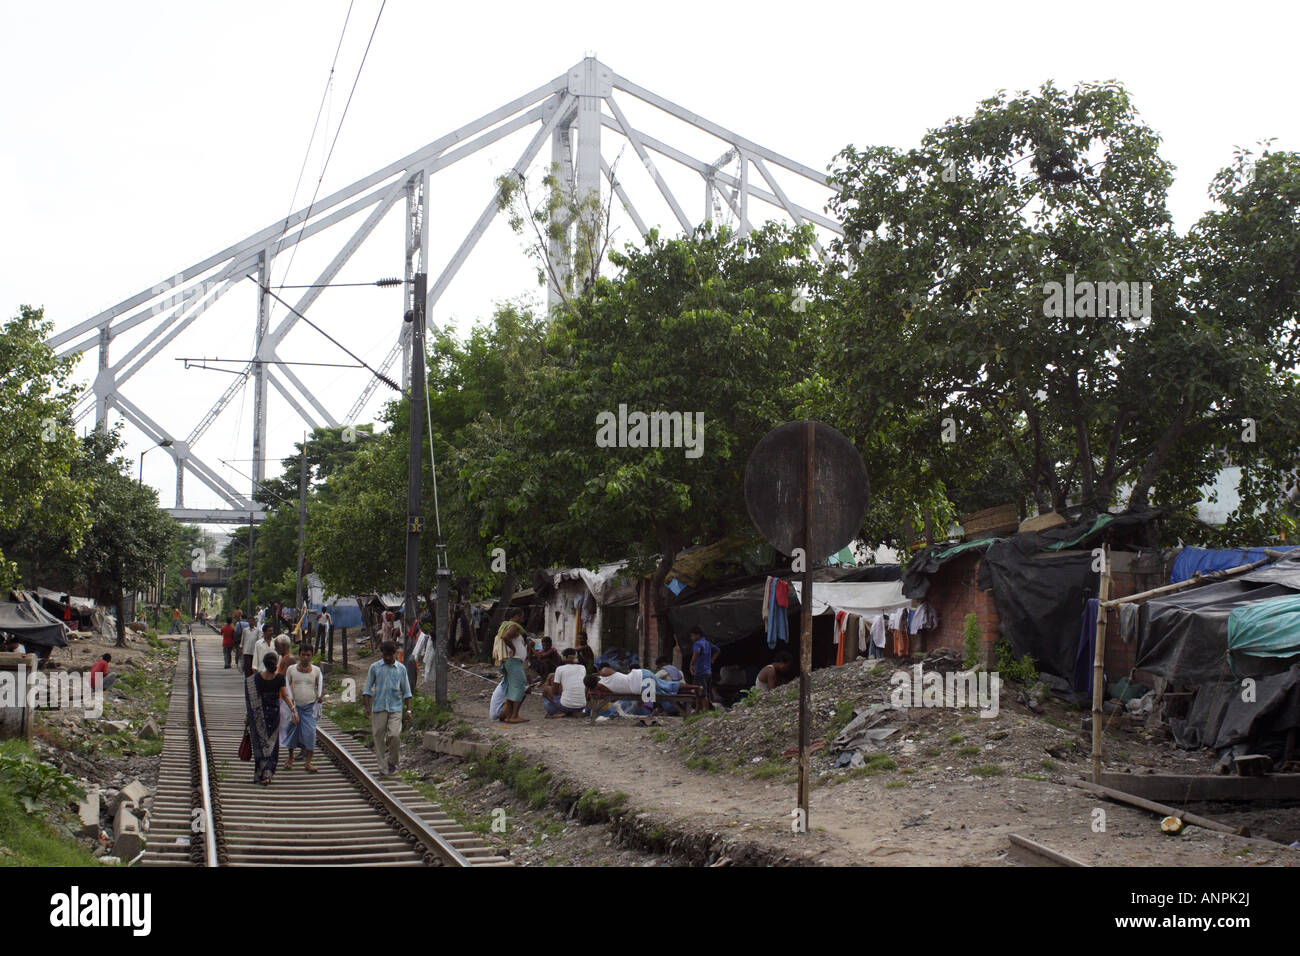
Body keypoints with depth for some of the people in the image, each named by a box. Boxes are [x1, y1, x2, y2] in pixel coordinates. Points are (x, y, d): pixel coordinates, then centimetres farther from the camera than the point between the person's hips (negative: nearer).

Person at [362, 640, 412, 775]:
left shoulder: (401, 669, 8)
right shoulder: (375, 667, 4)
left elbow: (406, 691, 12)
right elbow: (367, 688, 5)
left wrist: (408, 709, 6)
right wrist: (367, 706, -5)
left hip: (396, 708, 0)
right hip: (379, 708, 0)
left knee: (394, 735, -15)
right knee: (379, 738, 1)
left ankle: (392, 763, 4)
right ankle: (382, 767, 9)